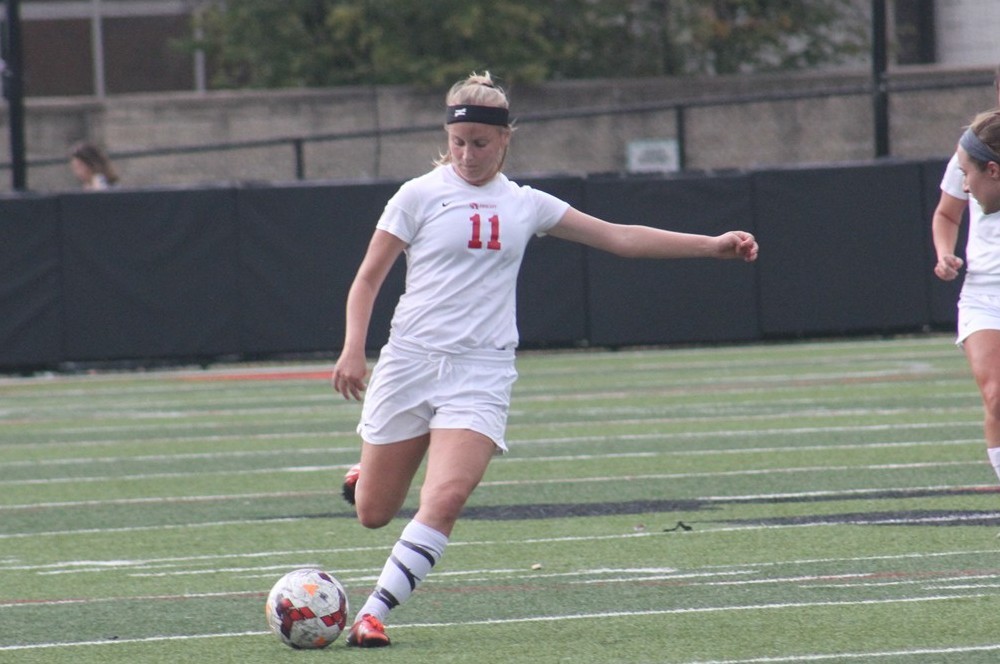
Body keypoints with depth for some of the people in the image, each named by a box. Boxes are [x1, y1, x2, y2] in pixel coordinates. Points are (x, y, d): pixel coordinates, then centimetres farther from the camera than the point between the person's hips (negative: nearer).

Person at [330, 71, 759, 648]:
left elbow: (621, 238, 13)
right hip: (411, 360, -1)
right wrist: (353, 349, -10)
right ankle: (365, 476, 42)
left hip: (482, 373, 1)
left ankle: (374, 614, -12)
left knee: (446, 499, -22)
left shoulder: (525, 205, 10)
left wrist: (714, 245, 9)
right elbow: (368, 278, 5)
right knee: (374, 514, 4)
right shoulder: (421, 195, 1)